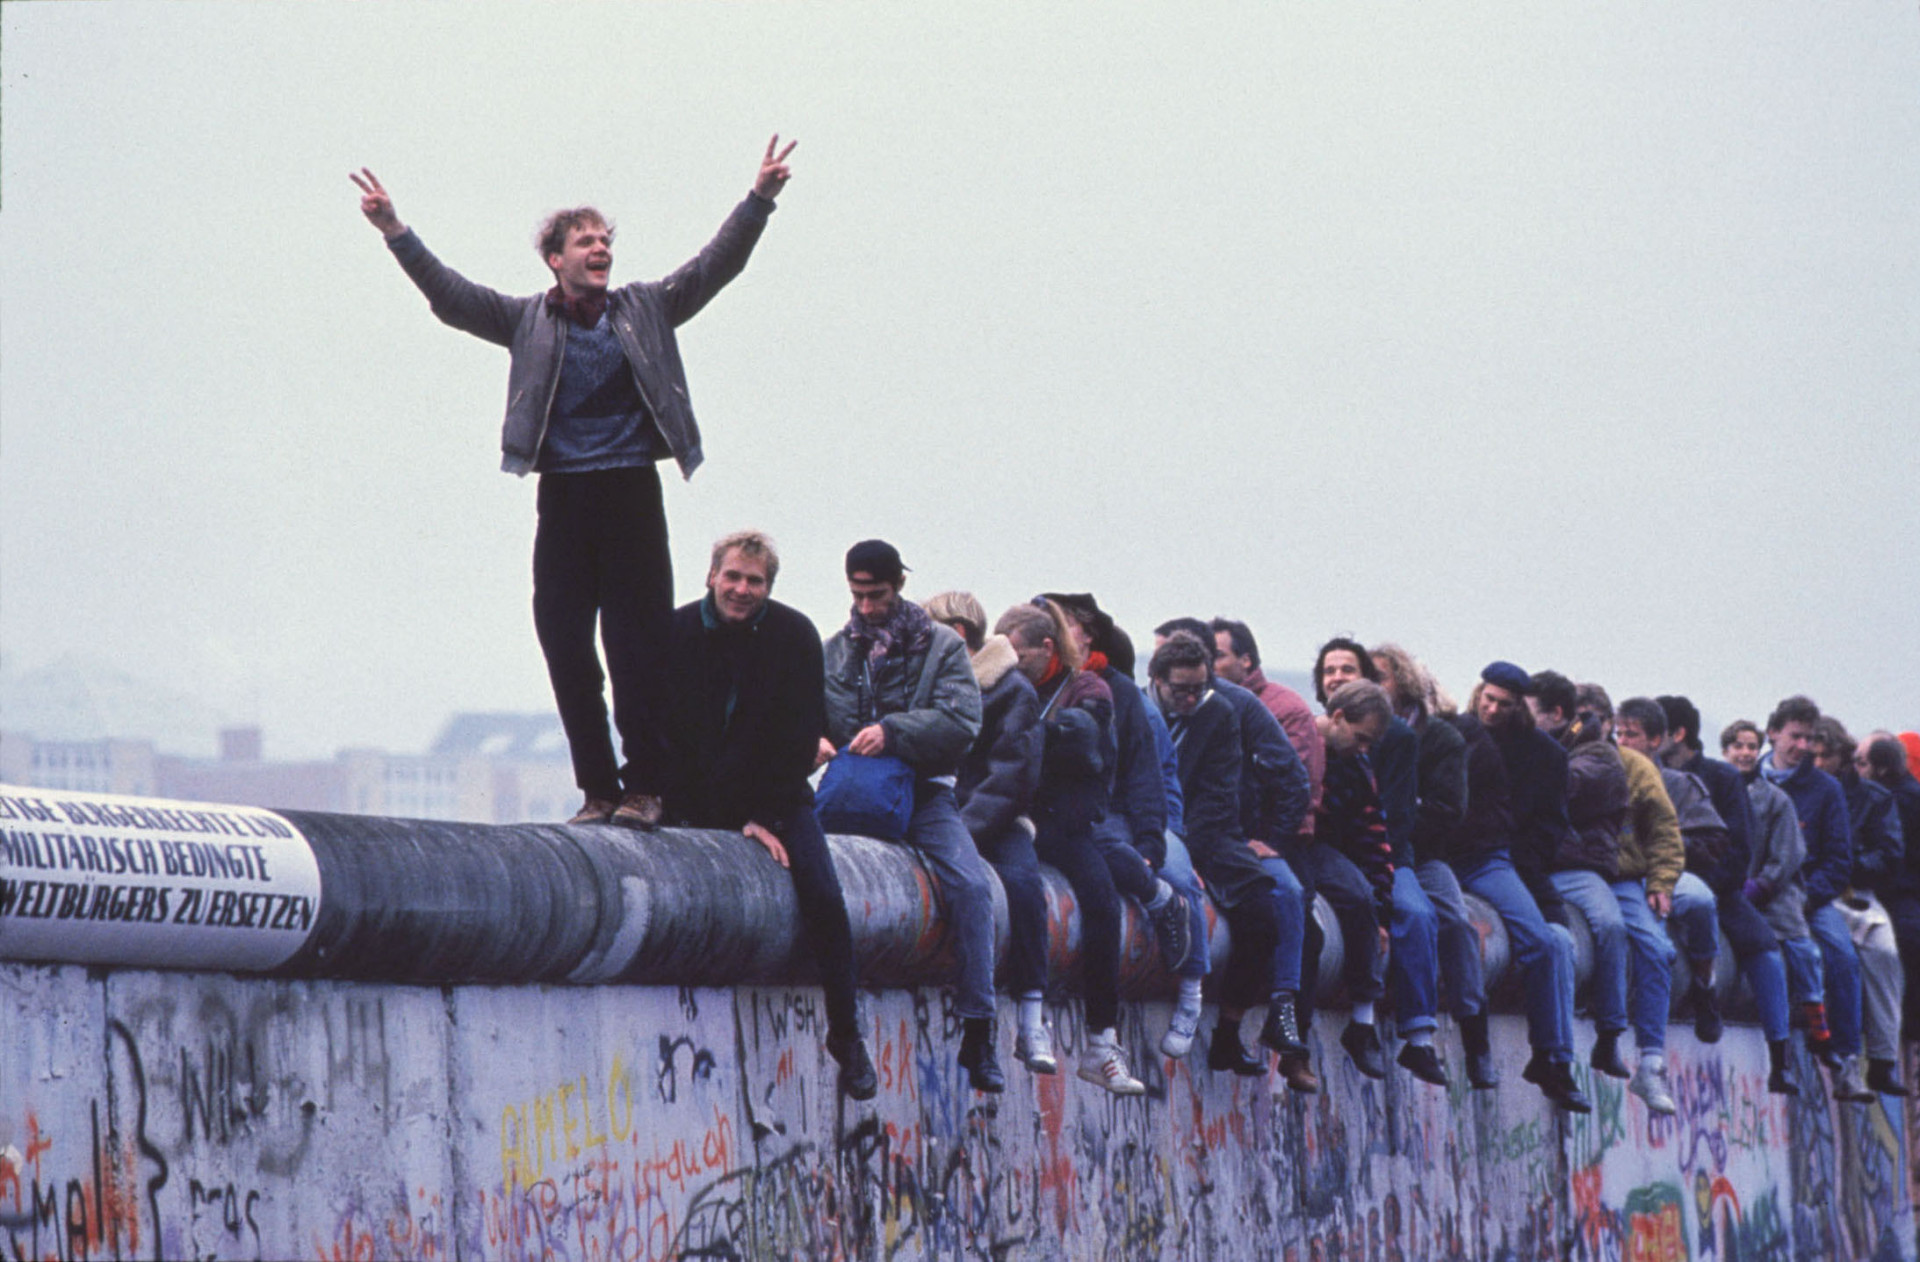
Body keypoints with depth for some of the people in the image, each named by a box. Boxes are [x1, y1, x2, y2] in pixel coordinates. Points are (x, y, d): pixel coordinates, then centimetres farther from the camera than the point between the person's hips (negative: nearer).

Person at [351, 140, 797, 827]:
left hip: (632, 494, -1)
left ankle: (643, 787, 2)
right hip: (564, 499, 1)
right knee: (566, 647, 1)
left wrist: (760, 198, -7)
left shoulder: (647, 308, 10)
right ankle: (597, 788, 9)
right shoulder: (527, 320, 9)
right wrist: (394, 230, -11)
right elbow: (449, 295, 0)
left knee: (639, 648, -3)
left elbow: (715, 266, 5)